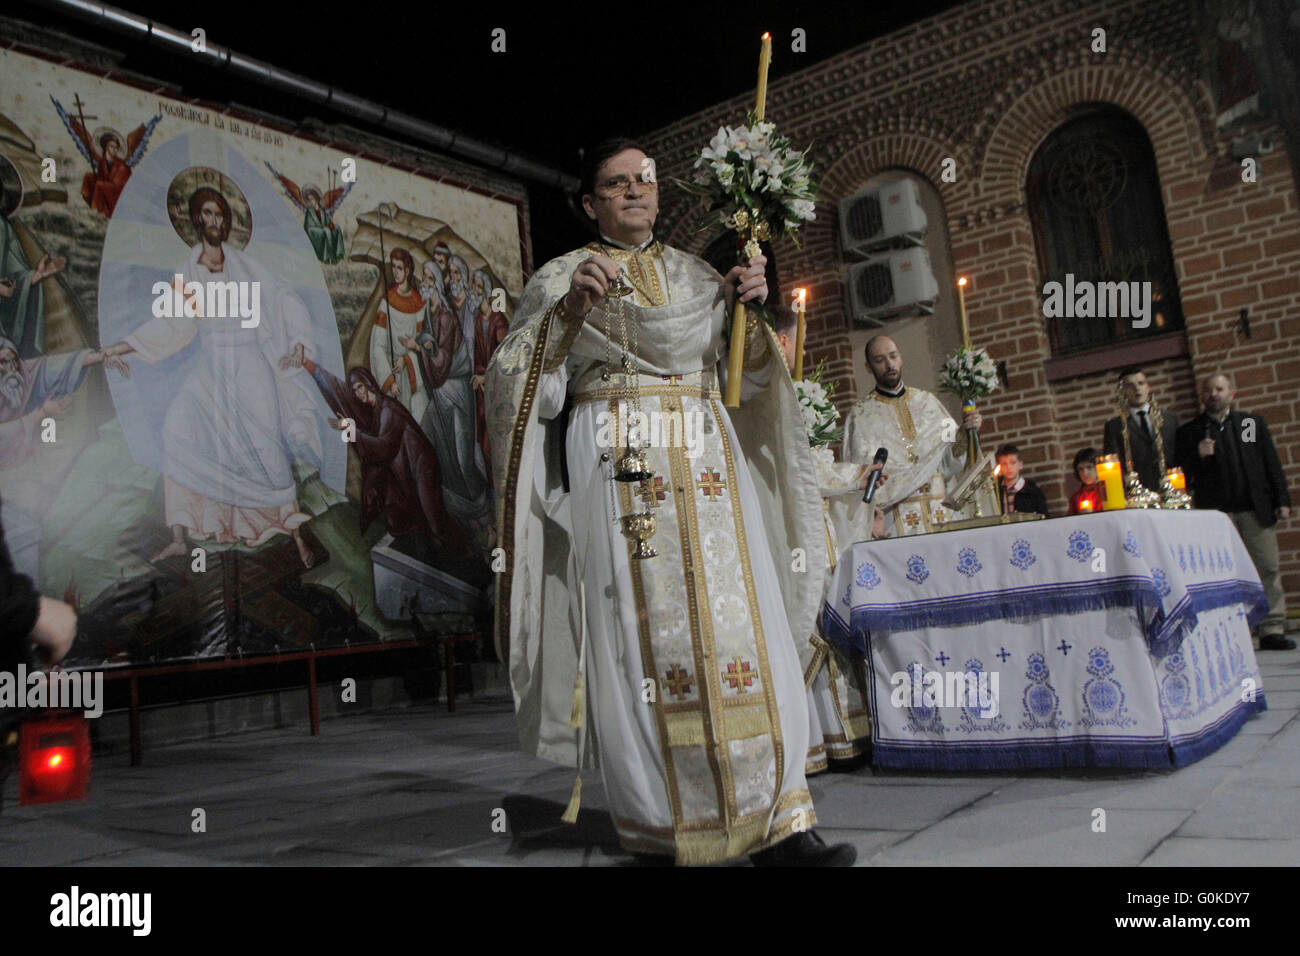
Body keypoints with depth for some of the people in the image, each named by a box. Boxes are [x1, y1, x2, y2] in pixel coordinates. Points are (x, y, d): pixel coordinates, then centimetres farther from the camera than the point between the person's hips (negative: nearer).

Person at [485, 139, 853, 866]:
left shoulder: (697, 275, 21)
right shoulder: (563, 277, 11)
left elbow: (745, 377, 17)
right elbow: (521, 380, -1)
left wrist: (748, 310, -1)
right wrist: (570, 308, -15)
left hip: (708, 463, 3)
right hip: (616, 465, -3)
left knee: (740, 631, -6)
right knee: (644, 636, -7)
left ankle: (775, 824, -3)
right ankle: (665, 826, 4)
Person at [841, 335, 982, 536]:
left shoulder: (927, 401, 13)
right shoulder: (860, 414, 3)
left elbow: (950, 462, 9)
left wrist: (965, 434, -9)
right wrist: (874, 516, -18)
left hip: (940, 512, 3)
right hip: (896, 518, -3)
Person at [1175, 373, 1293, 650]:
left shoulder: (1253, 423, 15)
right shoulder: (1189, 432, 9)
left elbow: (1272, 463, 13)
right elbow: (1183, 473, 5)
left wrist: (1282, 500, 6)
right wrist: (1198, 456, -13)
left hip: (1256, 509, 2)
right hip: (1215, 511, -2)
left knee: (1268, 568, -1)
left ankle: (1272, 630, 4)